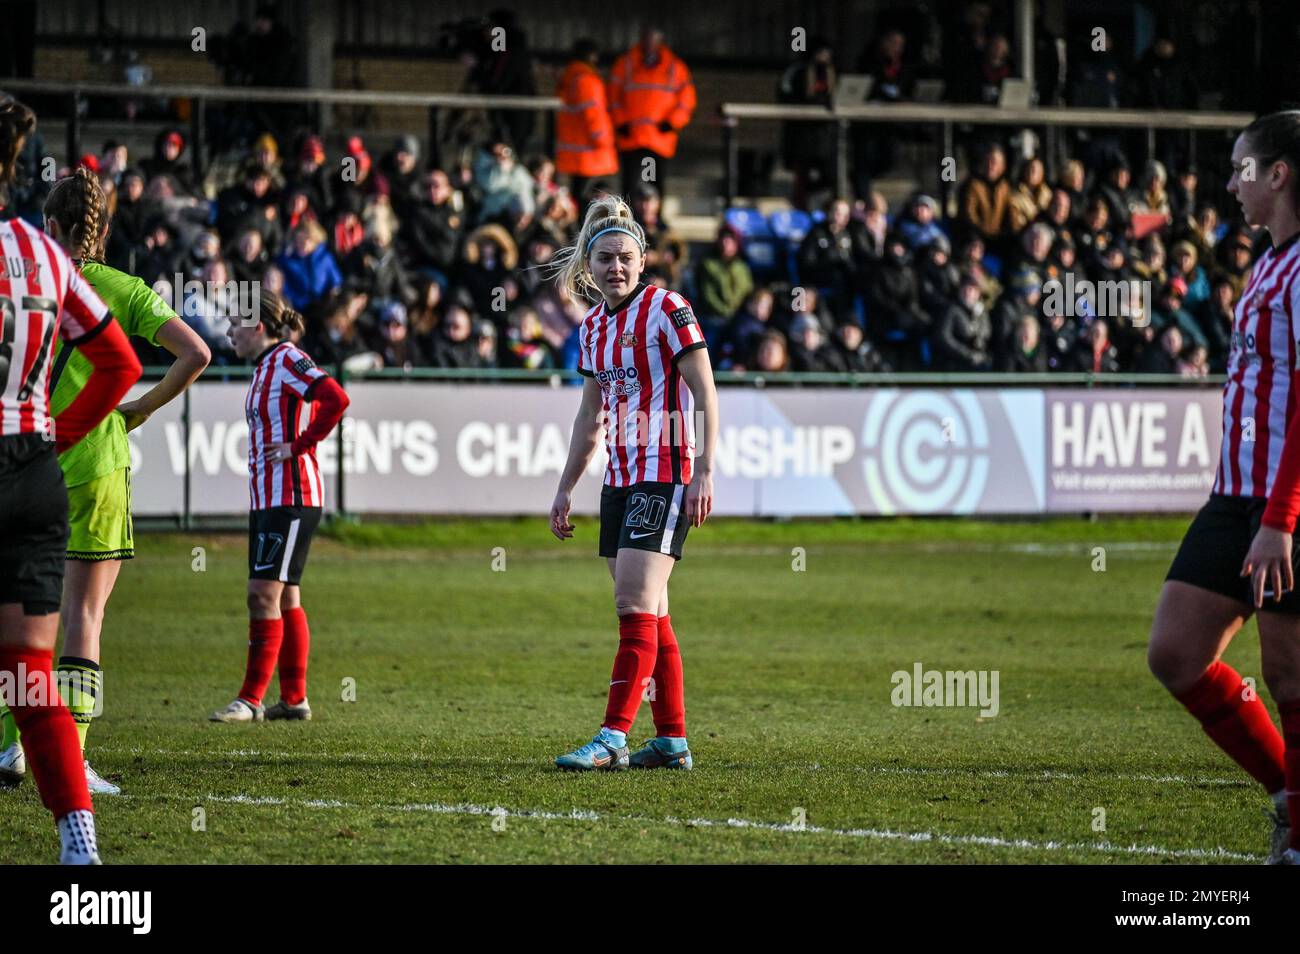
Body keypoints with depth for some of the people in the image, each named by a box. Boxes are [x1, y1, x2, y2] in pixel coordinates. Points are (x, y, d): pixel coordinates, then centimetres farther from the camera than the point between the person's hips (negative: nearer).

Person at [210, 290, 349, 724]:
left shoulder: (287, 359, -11)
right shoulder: (263, 367, 18)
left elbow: (335, 399, -24)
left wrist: (298, 446, -17)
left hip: (290, 498, -10)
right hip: (267, 499, 10)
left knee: (264, 594, -12)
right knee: (284, 599, 11)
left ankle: (251, 700, -13)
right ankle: (294, 698, 14)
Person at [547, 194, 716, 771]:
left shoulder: (666, 310, -9)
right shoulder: (594, 327, 12)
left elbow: (705, 393, -12)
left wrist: (704, 472, -19)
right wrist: (565, 490, 22)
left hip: (666, 474, -8)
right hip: (620, 478, 8)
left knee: (634, 604, -14)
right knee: (648, 614, 7)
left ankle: (613, 738, -18)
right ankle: (672, 740, 12)